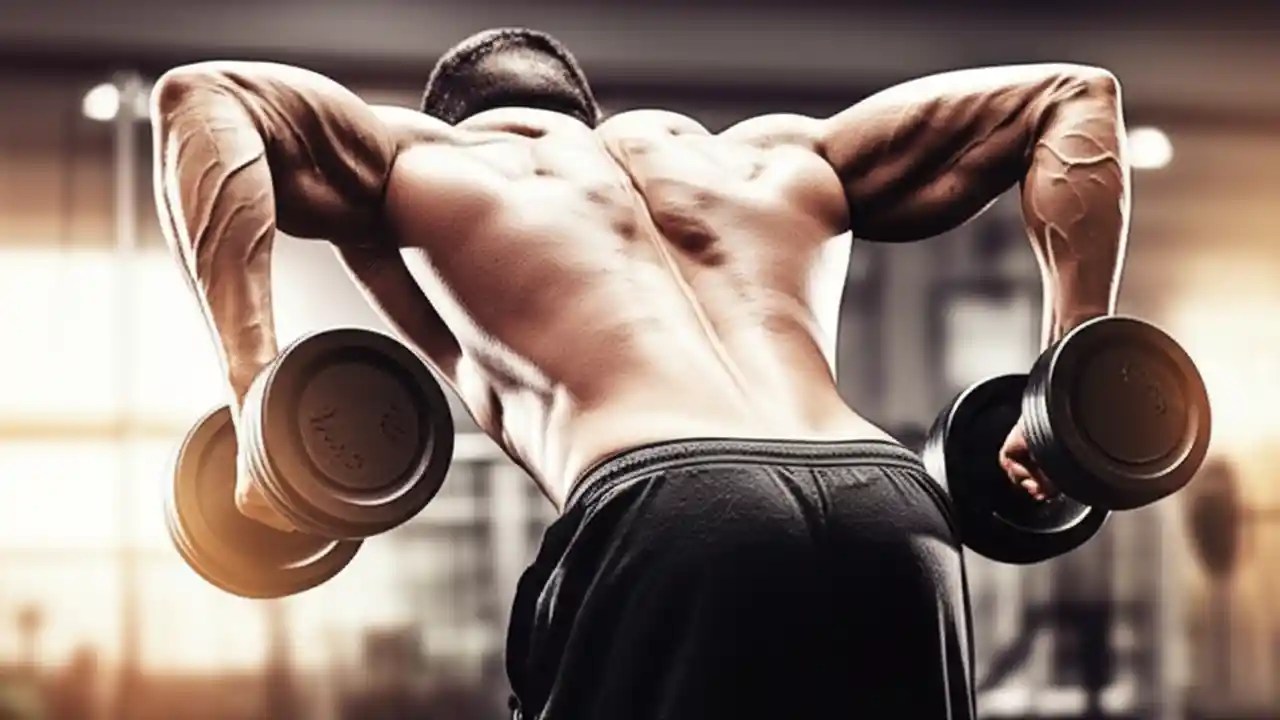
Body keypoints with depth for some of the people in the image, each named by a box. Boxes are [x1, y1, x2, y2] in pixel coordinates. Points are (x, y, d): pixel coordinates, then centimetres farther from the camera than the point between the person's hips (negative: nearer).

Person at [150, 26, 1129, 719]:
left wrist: (257, 390, 3)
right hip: (895, 519, 4)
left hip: (672, 523, -4)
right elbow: (1071, 95, 38)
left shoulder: (427, 164, 29)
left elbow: (204, 96, 13)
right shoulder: (778, 155, 38)